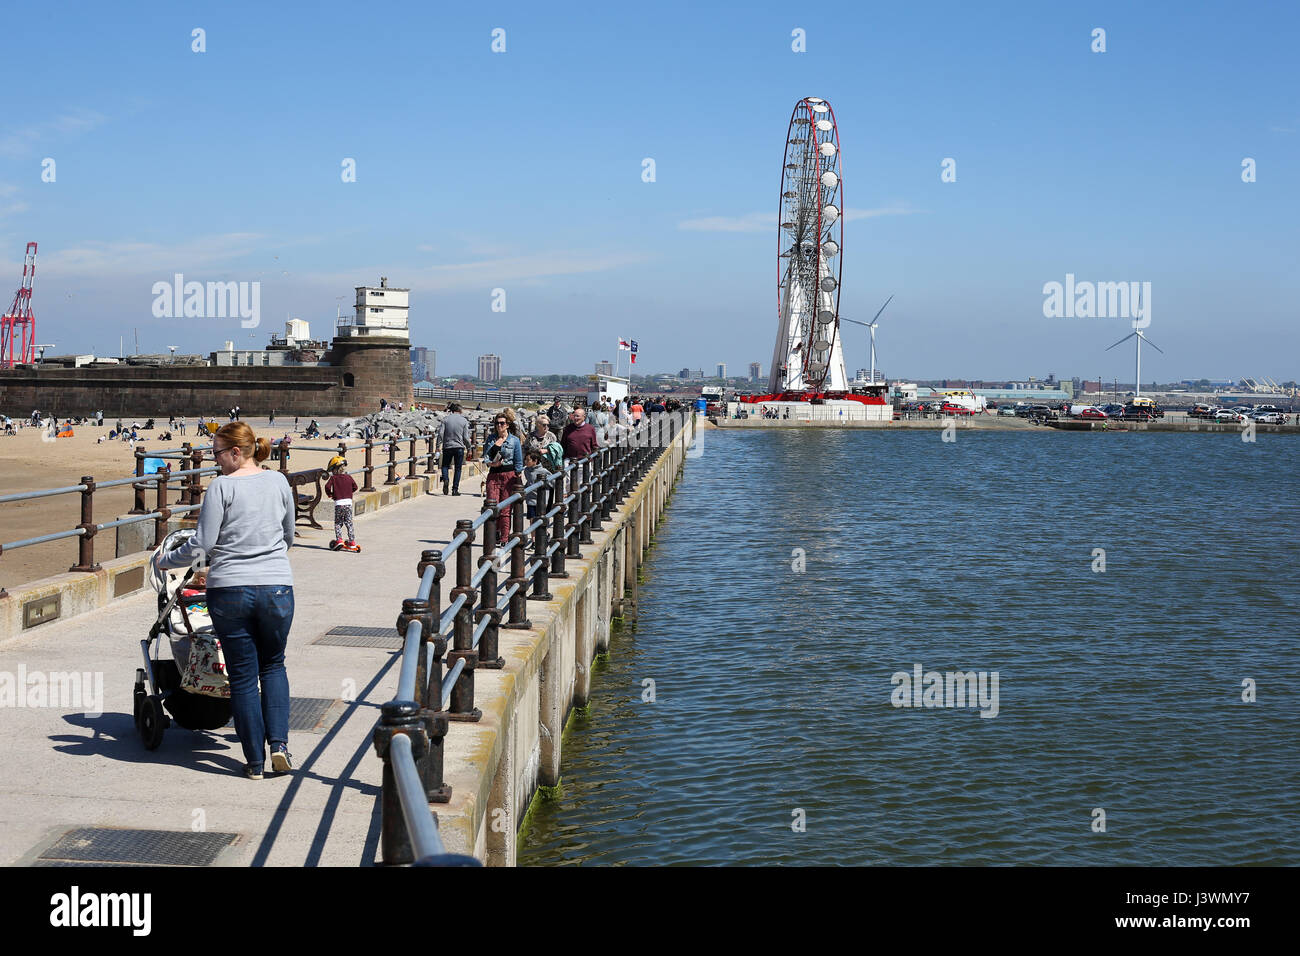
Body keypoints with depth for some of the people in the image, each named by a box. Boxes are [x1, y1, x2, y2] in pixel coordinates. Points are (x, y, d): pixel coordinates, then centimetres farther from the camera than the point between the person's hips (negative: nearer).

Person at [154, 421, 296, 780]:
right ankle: (279, 742, 3)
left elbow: (201, 545, -8)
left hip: (229, 590, -3)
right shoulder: (278, 482, 5)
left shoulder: (221, 486, -8)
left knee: (243, 676, 6)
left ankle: (254, 760, 10)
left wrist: (165, 561, 8)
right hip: (276, 588, 3)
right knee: (273, 666, 20)